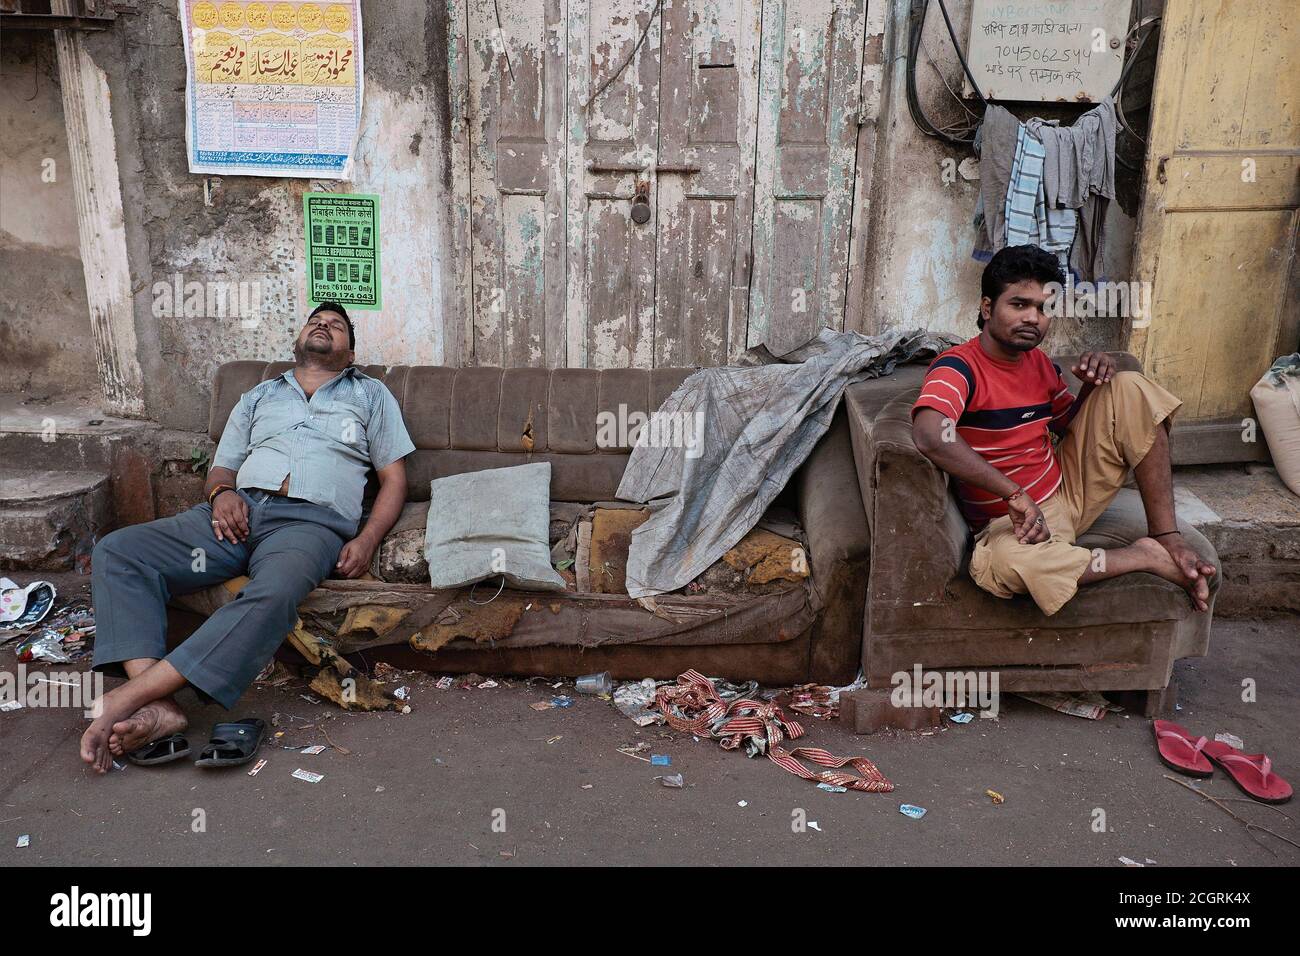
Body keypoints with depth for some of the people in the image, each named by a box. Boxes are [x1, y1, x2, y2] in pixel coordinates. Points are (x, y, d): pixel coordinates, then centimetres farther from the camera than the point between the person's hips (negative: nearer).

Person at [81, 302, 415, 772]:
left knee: (273, 594, -40)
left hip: (311, 521, -4)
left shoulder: (369, 394, 21)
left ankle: (130, 695, -40)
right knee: (115, 551, -21)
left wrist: (367, 541, -6)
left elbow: (394, 478, 13)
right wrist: (221, 492, -1)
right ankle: (159, 707, -34)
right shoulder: (259, 396, 30)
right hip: (239, 511, 4)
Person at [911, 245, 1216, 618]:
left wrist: (1093, 383, -3)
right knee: (1003, 562, -43)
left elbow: (1071, 425, 21)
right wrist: (1015, 494, -40)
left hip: (1068, 490, 7)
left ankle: (1166, 536, -5)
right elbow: (929, 435, -42)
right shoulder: (958, 368, -20)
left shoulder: (1039, 363, 7)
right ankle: (1145, 557, -18)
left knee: (1130, 389, -1)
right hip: (1014, 520, -7)